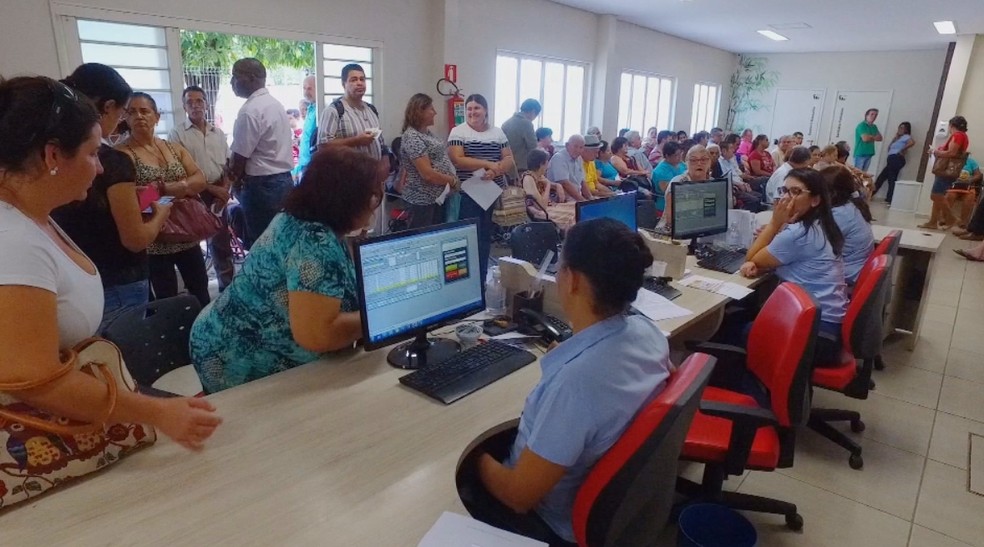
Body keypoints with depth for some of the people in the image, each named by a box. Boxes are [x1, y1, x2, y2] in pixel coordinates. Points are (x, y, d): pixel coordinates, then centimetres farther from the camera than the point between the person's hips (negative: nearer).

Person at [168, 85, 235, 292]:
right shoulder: (177, 133, -4)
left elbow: (227, 165, 12)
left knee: (222, 244, 11)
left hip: (218, 197, 4)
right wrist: (212, 188, -14)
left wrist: (225, 189, -4)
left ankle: (228, 288, 23)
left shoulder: (218, 133, 12)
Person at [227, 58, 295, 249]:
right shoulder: (276, 104, 13)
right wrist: (234, 168, 12)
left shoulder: (250, 110, -15)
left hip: (262, 186, -9)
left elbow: (240, 156, -13)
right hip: (284, 179, 9)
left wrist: (235, 181, 6)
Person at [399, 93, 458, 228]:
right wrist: (453, 181, -12)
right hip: (423, 200, -9)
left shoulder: (427, 132, 11)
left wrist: (452, 179, 4)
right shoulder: (412, 137, -19)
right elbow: (428, 174, -24)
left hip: (438, 196, 9)